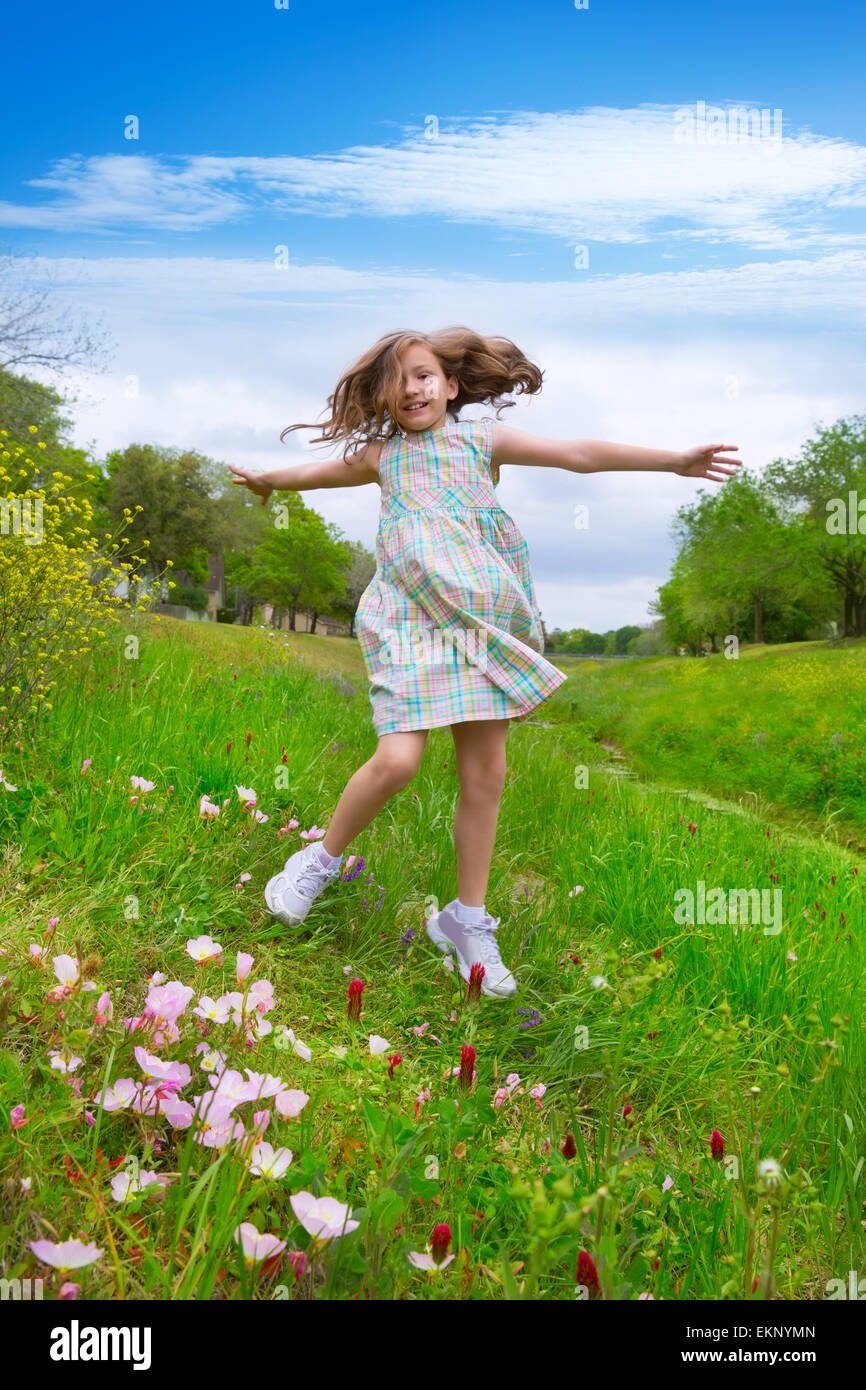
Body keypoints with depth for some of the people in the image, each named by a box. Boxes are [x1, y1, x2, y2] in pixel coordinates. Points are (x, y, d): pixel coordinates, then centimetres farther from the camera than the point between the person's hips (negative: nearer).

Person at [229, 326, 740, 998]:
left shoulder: (481, 439, 9)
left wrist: (674, 460, -6)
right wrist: (266, 479, 49)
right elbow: (317, 471, 32)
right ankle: (324, 858, 11)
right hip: (412, 622, -1)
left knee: (486, 776, 2)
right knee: (397, 760, -17)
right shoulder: (382, 454, 12)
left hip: (483, 623, 1)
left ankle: (466, 922, 18)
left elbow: (580, 454, 1)